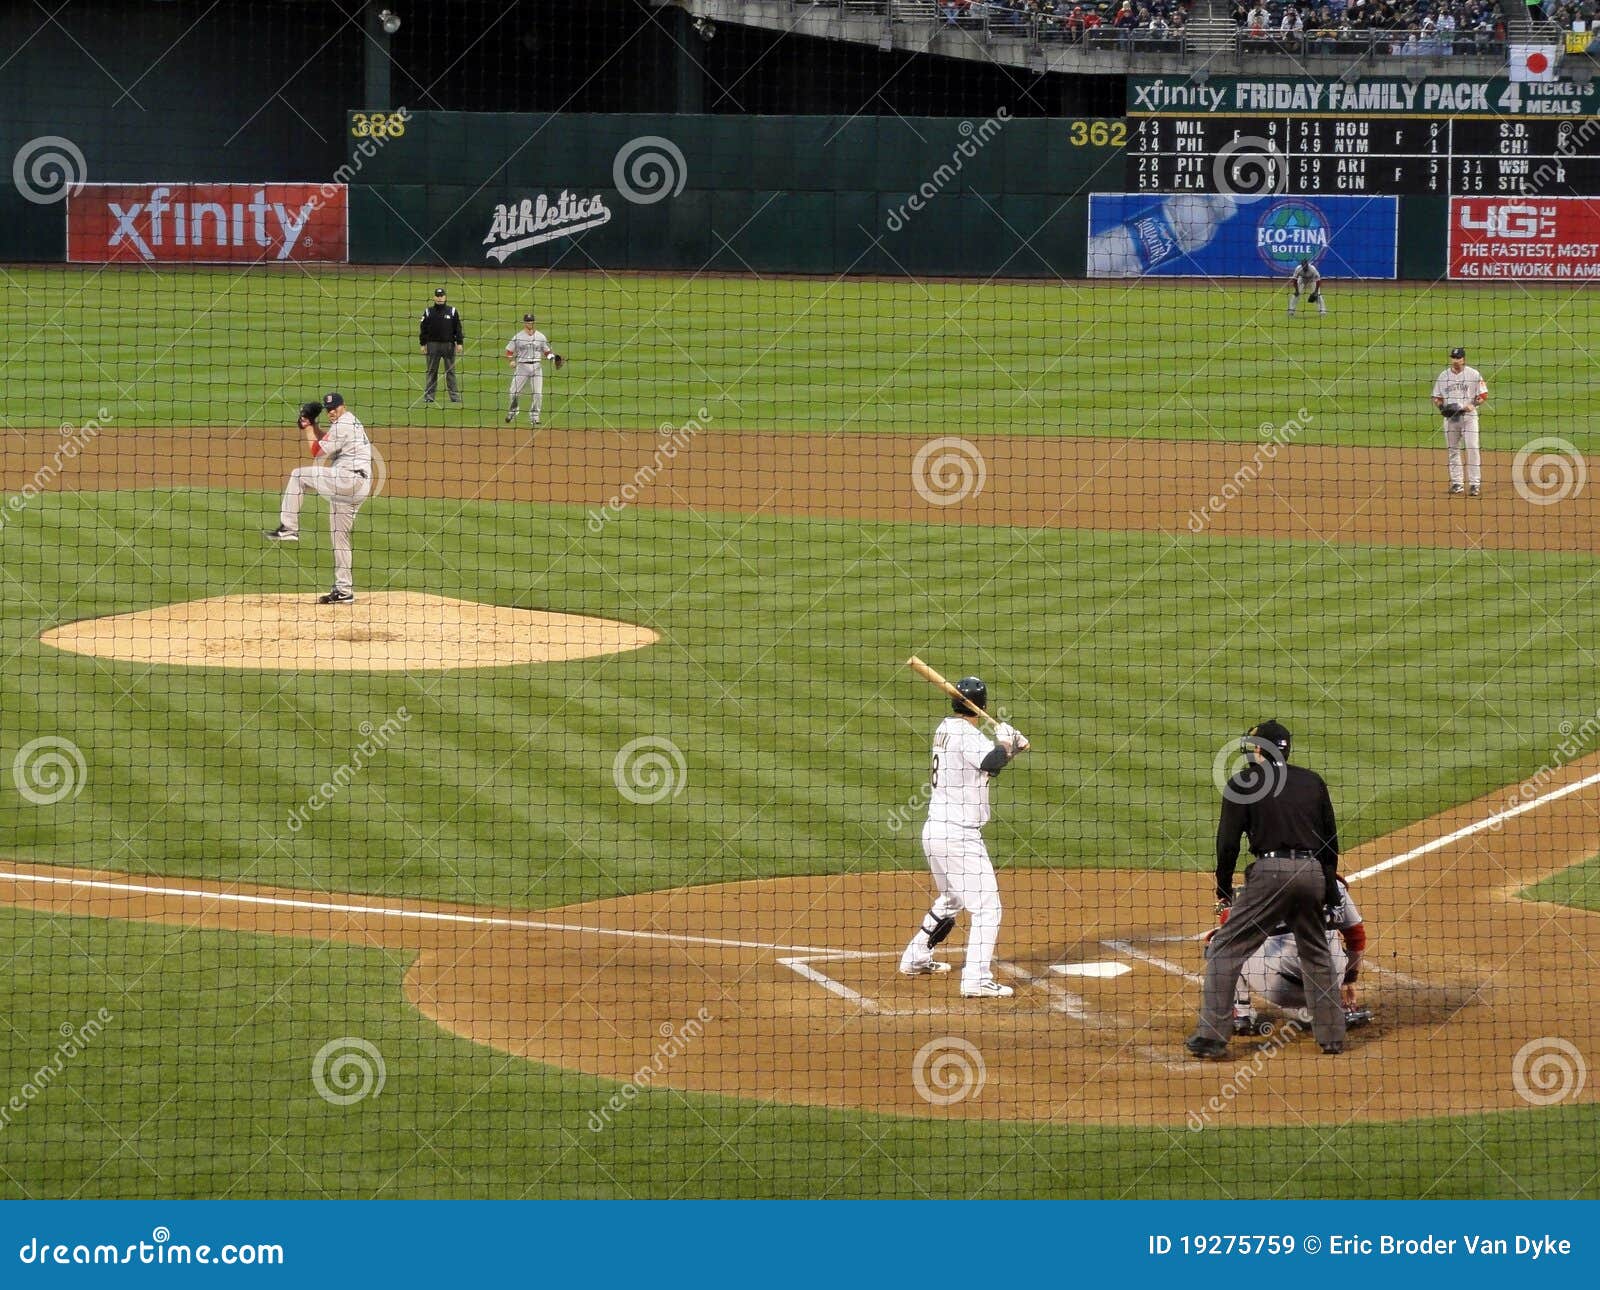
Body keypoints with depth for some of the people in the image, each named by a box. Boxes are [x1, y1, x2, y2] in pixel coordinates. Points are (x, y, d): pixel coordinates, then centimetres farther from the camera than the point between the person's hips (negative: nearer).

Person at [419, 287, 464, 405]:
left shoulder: (452, 311, 6)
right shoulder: (428, 312, 6)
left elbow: (458, 328, 6)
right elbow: (423, 329, 7)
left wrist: (459, 343, -1)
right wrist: (423, 344, 1)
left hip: (449, 345, 0)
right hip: (433, 345, 0)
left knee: (450, 371, 1)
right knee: (432, 371, 2)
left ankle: (455, 395, 2)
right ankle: (428, 395, 4)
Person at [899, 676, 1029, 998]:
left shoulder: (945, 729, 12)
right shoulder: (966, 736, -16)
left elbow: (985, 763, 19)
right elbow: (993, 763, -33)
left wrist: (1010, 744, 2)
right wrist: (1006, 740, -13)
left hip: (934, 831, 10)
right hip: (959, 835, -10)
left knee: (951, 899, 29)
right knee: (987, 906, -8)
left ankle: (916, 959, 38)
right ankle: (977, 980, -16)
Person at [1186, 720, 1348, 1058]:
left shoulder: (1243, 783, 3)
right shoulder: (1313, 781, 15)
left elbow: (1228, 841, -1)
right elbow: (1331, 839, 16)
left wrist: (1224, 890, 9)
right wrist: (1329, 887, 23)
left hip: (1271, 872, -5)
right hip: (1313, 873, 5)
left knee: (1225, 950, 1)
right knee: (1317, 954, 21)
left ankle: (1211, 1036, -6)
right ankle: (1332, 1036, 21)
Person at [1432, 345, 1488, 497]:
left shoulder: (1474, 374, -1)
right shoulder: (1443, 376, 7)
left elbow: (1484, 396, 0)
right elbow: (1436, 397, 13)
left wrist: (1473, 404, -18)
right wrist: (1441, 406, -8)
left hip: (1469, 416, -3)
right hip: (1450, 417, 3)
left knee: (1472, 449, -8)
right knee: (1452, 450, 5)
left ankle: (1474, 483, -5)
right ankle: (1456, 483, 14)